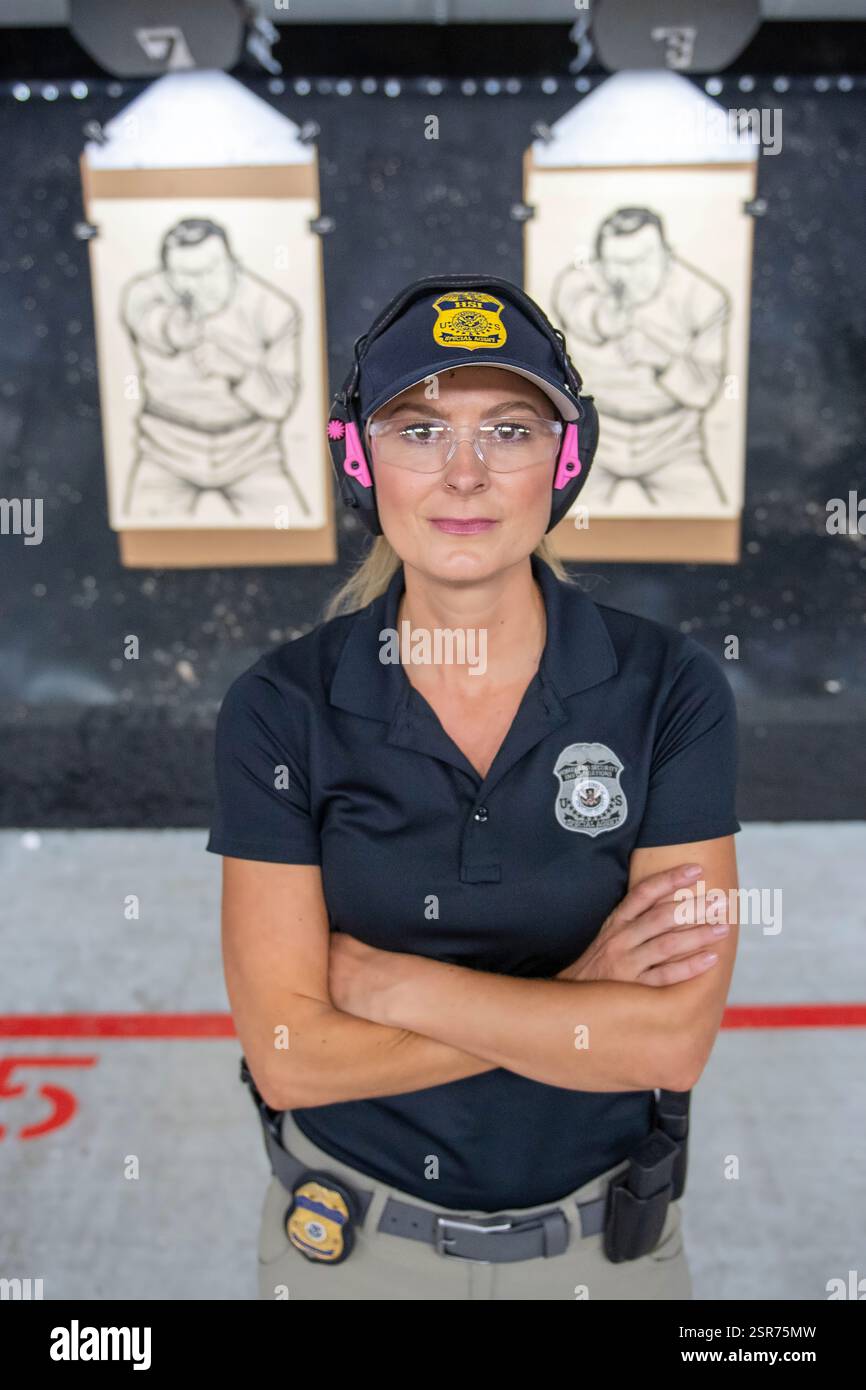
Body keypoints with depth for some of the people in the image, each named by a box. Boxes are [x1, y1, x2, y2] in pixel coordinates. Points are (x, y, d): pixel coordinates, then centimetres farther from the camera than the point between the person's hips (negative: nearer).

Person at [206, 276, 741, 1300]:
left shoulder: (671, 689, -15)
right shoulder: (280, 707, -15)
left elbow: (675, 1041, -20)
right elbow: (290, 1058, -17)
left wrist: (381, 978, -19)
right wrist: (577, 998, -20)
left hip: (604, 1240, 1)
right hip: (348, 1239, 0)